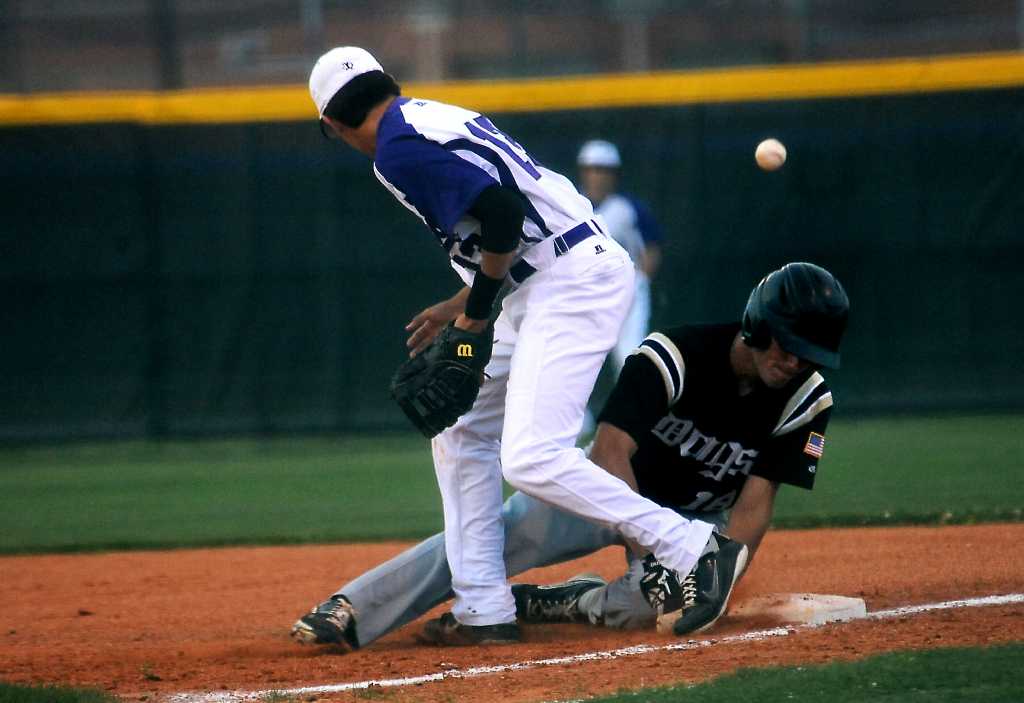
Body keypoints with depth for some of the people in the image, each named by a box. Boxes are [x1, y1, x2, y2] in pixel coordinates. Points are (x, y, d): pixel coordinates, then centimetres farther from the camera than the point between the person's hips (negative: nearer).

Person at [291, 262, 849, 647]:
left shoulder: (806, 401, -18)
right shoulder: (673, 358, -28)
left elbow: (754, 504, -19)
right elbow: (610, 454, -34)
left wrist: (716, 579, -36)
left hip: (699, 518, 2)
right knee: (504, 534, -25)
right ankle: (350, 613, -32)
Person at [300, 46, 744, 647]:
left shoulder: (398, 149, -12)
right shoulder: (434, 116, 19)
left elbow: (503, 211, -23)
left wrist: (479, 302, -8)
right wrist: (462, 306, 28)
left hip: (574, 280, -11)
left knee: (531, 460, -18)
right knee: (459, 434, 16)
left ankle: (692, 551, -13)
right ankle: (484, 611, 16)